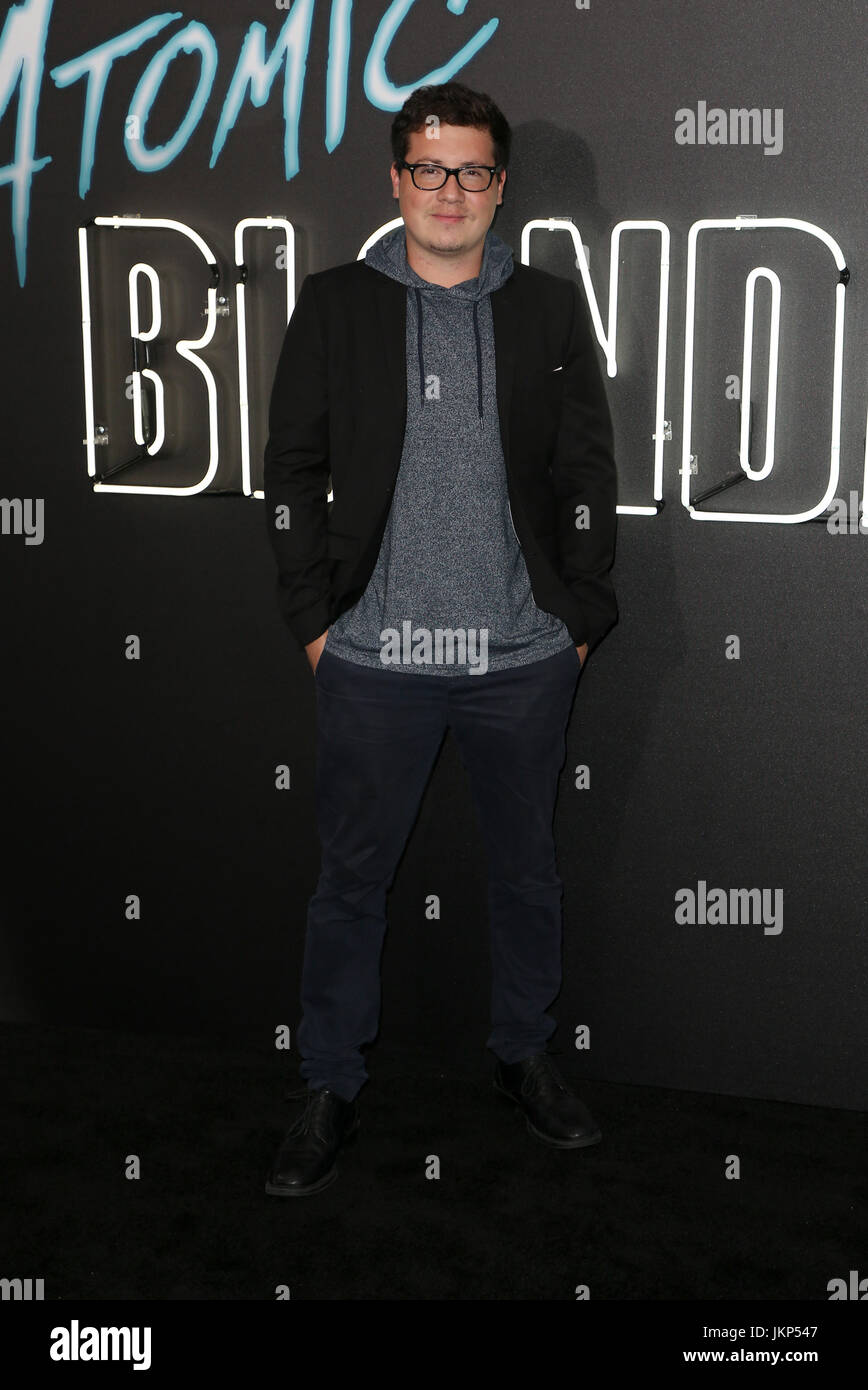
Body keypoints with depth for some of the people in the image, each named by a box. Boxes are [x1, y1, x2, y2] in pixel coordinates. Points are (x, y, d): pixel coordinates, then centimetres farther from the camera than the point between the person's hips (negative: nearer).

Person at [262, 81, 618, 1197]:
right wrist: (313, 617, -2)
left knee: (527, 870, 14)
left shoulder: (549, 309, 6)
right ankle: (331, 1089, 22)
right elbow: (292, 470, 4)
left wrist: (580, 615, 1)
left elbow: (587, 473, 7)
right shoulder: (335, 306, 3)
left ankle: (524, 1055, 34)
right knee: (352, 877, 7)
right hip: (374, 657, -1)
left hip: (524, 656, 1)